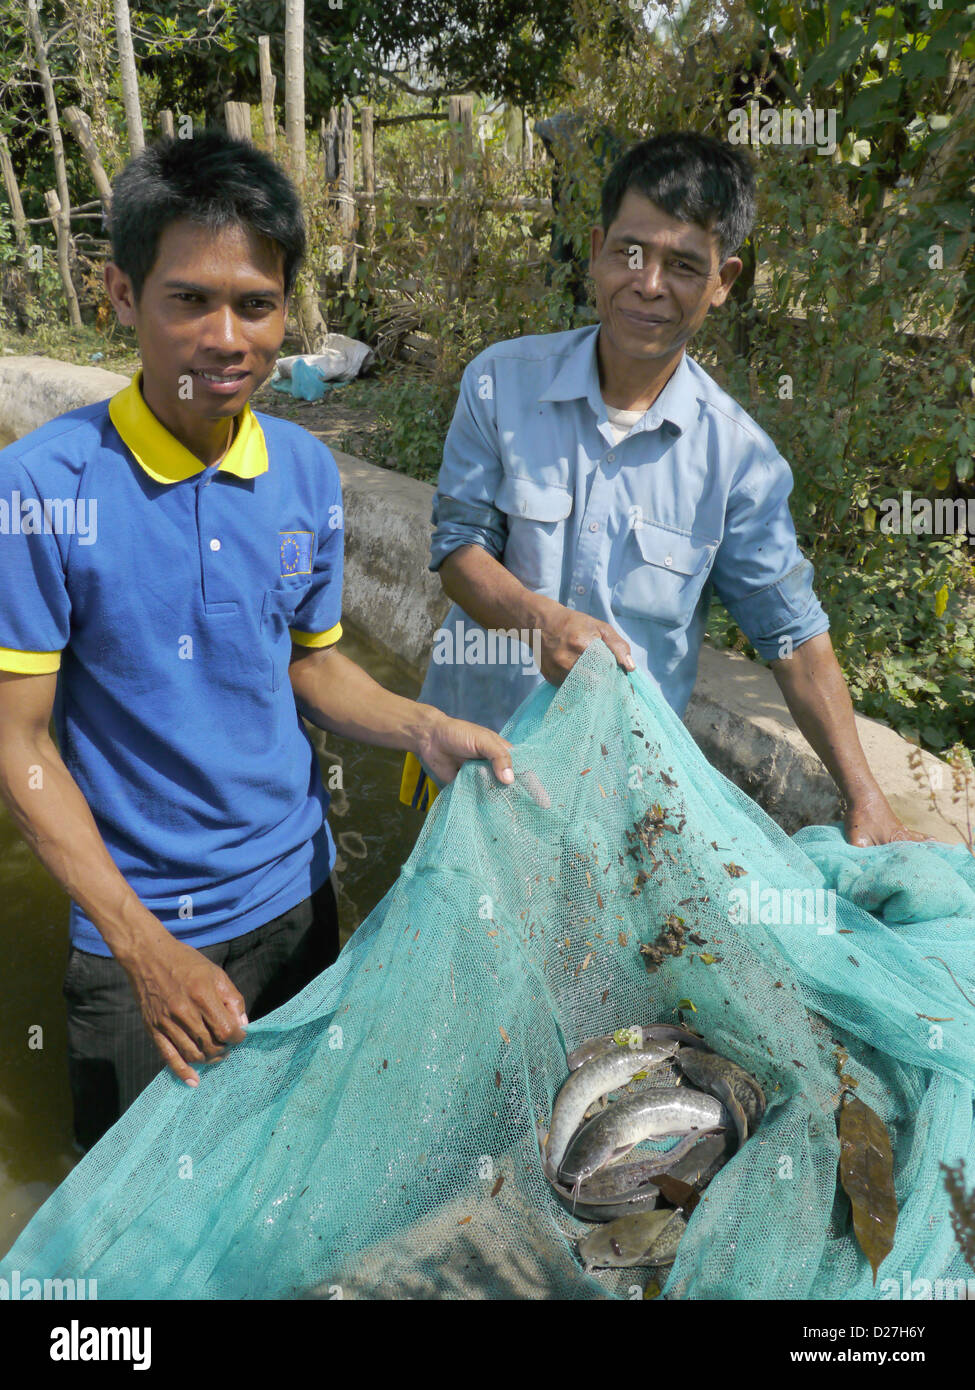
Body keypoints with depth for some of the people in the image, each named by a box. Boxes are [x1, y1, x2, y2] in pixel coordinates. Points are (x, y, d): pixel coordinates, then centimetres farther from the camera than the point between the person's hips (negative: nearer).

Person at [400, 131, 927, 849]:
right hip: (477, 744, 1)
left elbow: (792, 631, -5)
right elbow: (458, 542, -8)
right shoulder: (501, 382, -9)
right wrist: (541, 618, -29)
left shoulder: (740, 454, -10)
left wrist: (867, 800, -9)